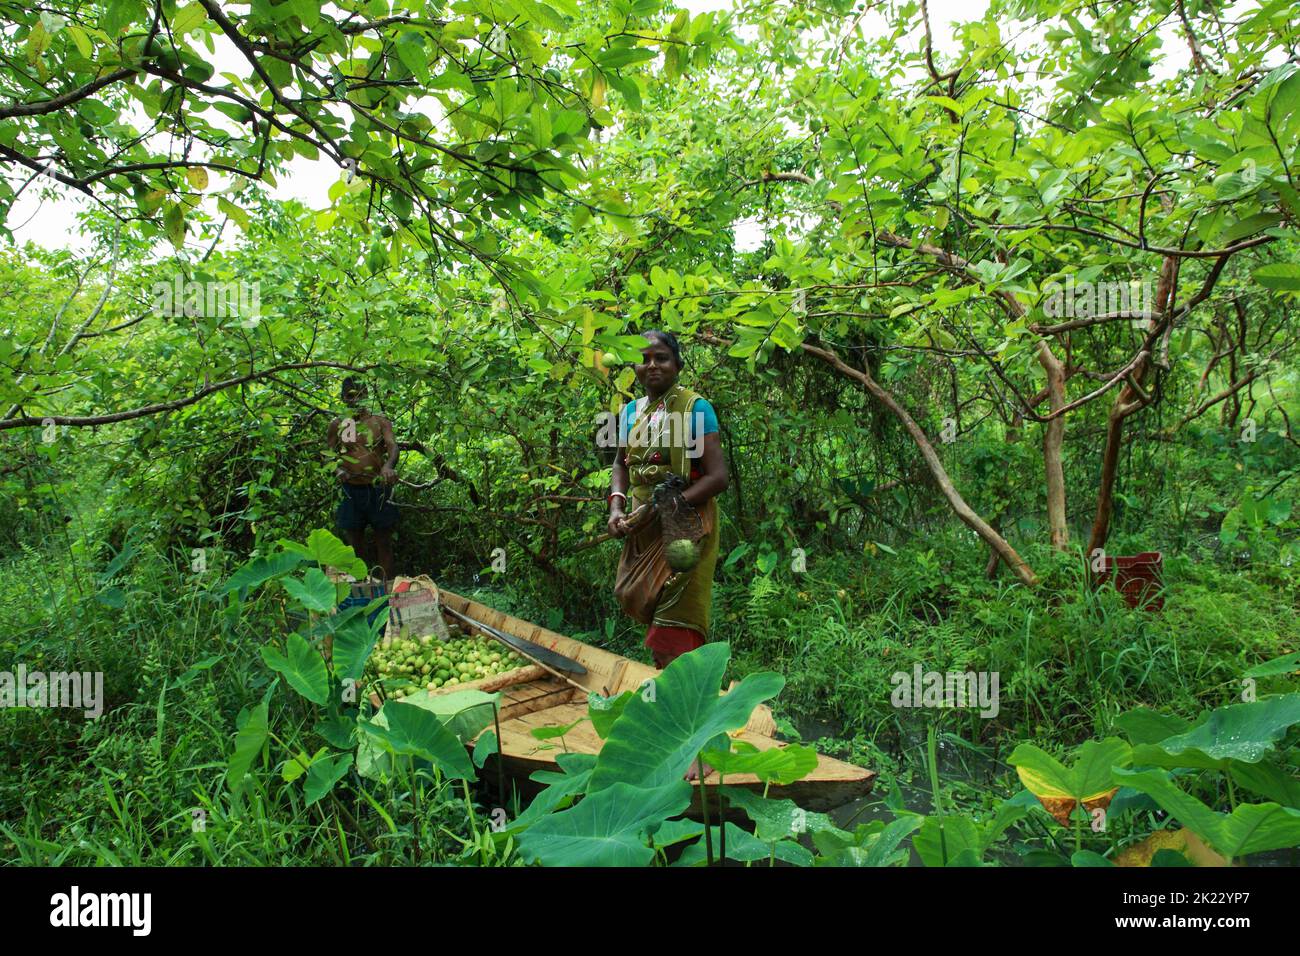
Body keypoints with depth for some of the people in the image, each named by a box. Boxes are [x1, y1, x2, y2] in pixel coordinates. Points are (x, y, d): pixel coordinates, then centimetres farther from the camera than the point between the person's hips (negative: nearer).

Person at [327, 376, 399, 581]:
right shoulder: (337, 425, 10)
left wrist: (388, 466, -32)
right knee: (354, 543, 8)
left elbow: (393, 447, -10)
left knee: (383, 541, 3)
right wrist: (337, 470, -11)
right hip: (351, 490, 2)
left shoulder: (380, 422, 5)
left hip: (378, 488, -2)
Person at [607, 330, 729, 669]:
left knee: (675, 633, -6)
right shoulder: (631, 410, 8)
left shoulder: (695, 407, -11)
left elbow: (718, 476, -17)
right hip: (642, 531, 7)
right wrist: (617, 507, 1)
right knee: (640, 605, 19)